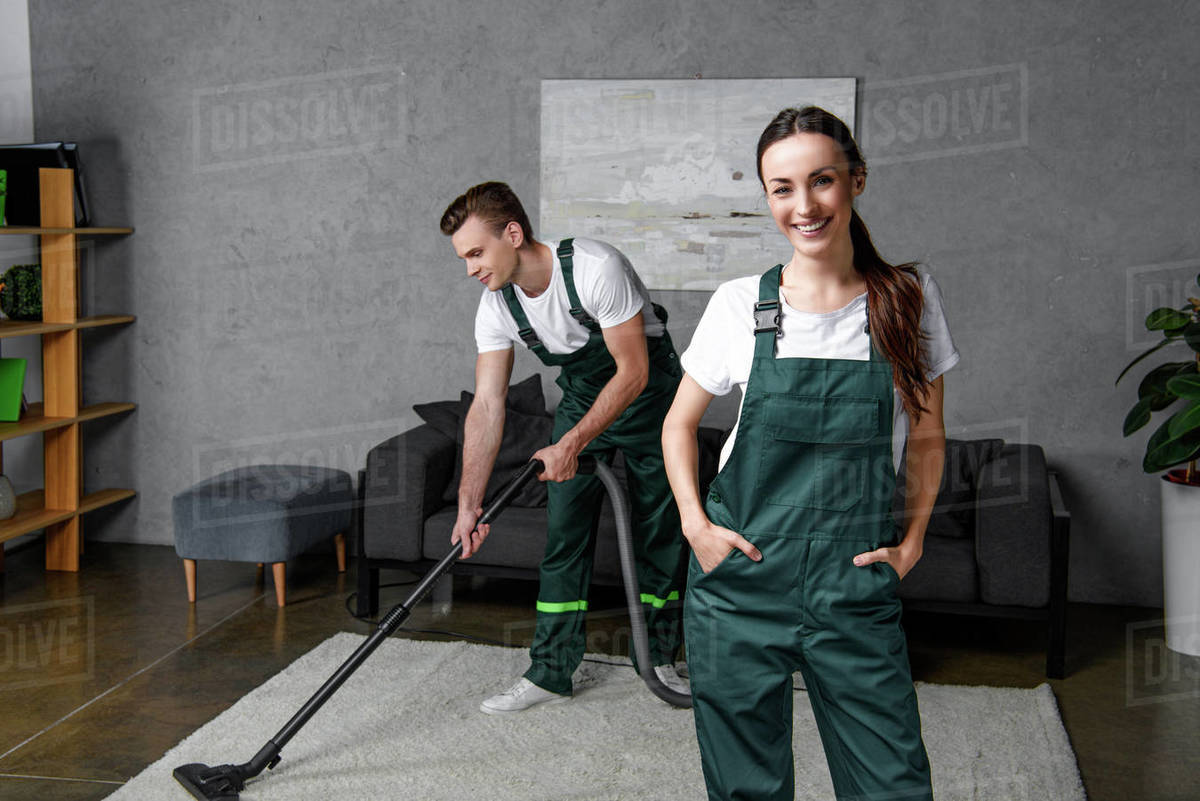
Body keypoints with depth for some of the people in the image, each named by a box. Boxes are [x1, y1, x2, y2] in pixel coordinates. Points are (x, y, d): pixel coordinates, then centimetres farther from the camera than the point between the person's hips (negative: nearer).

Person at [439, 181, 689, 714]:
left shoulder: (595, 268, -33)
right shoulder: (497, 307, -16)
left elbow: (633, 372, -29)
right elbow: (487, 405, -16)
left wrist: (572, 443, -33)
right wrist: (469, 504, -22)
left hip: (647, 390, -4)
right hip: (582, 395, 5)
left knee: (660, 527, 1)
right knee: (564, 531, -1)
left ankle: (662, 658, 18)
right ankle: (551, 673, 6)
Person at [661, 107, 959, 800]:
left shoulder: (910, 299, 0)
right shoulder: (740, 304, -1)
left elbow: (927, 438, 12)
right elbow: (680, 423, 10)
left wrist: (912, 542, 4)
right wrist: (695, 525, -1)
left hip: (858, 587, 1)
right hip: (738, 580, 0)